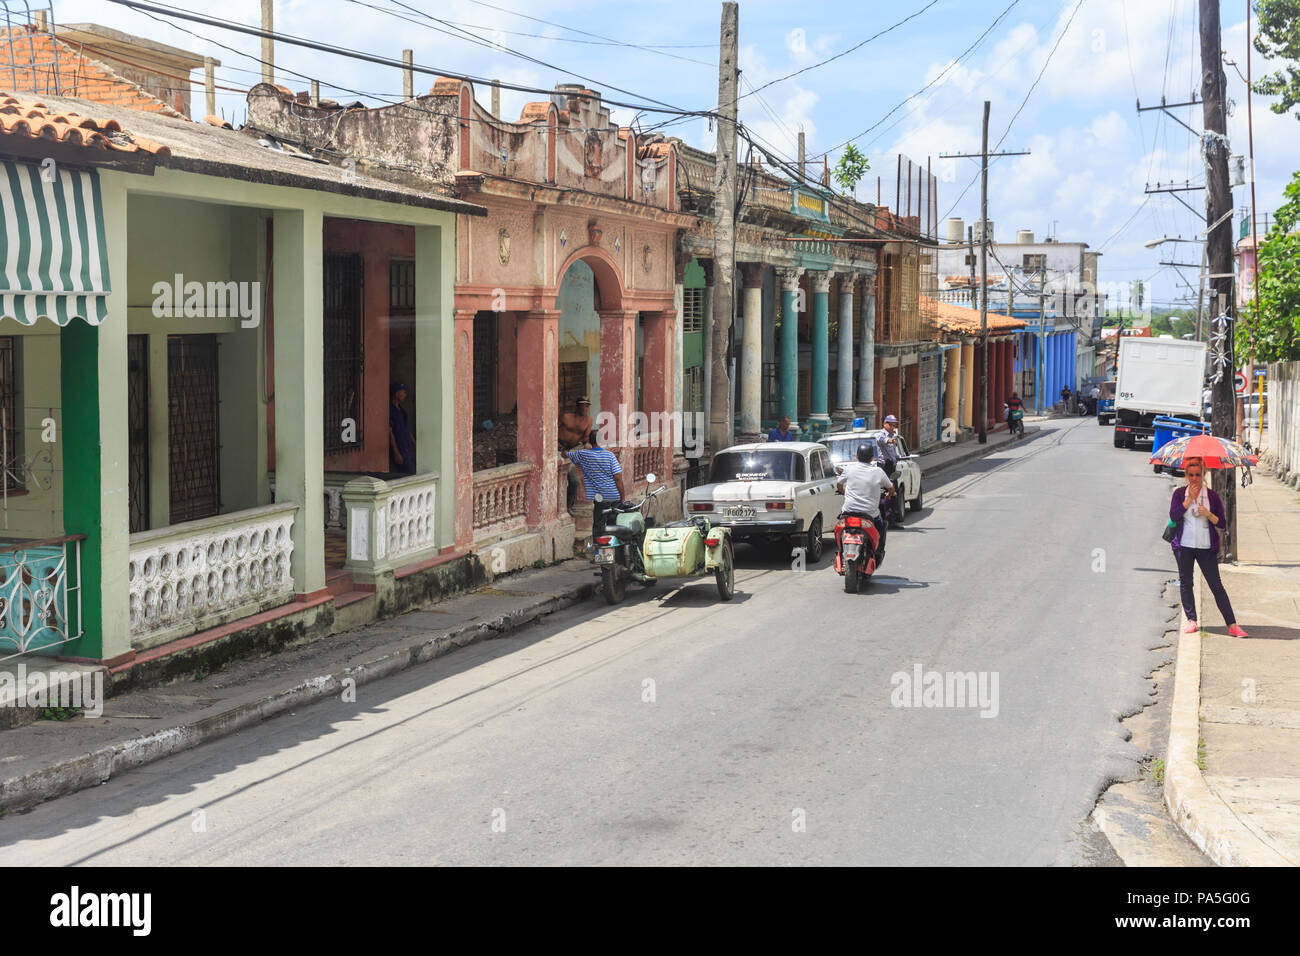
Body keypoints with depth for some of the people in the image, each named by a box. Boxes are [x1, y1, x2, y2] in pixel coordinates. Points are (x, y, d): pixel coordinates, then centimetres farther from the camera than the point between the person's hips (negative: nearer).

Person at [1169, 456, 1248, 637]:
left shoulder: (1212, 495, 3)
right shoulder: (1180, 493, 4)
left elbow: (1222, 523, 3)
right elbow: (1173, 516, -9)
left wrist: (1209, 515, -15)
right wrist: (1189, 499, -12)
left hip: (1206, 547, -1)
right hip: (1184, 546, 1)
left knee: (1216, 585, -5)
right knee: (1186, 583, 6)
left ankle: (1232, 625, -7)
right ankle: (1192, 621, 16)